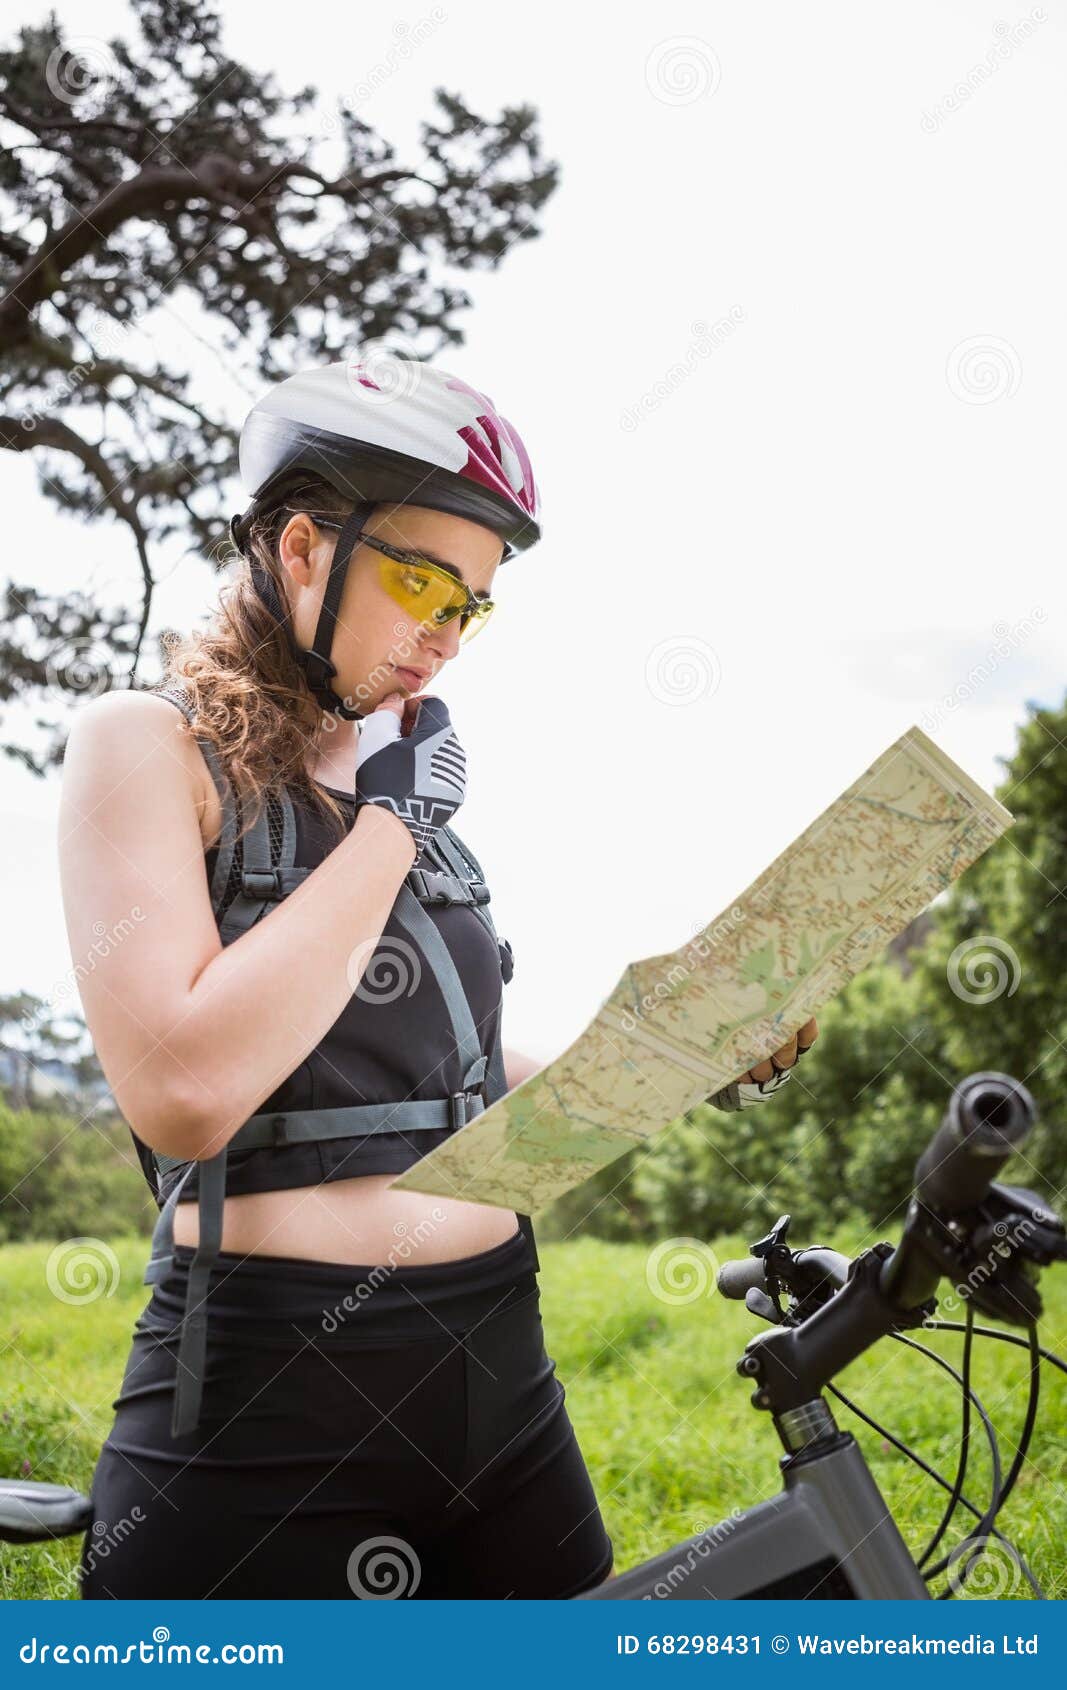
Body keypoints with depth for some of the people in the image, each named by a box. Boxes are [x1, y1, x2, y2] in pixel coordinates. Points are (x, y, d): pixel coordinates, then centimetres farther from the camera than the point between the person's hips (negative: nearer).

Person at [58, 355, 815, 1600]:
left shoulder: (406, 784, 12)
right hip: (261, 1407, -6)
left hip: (496, 1370, 7)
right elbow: (186, 1091, -22)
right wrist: (388, 828, -13)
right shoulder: (149, 747, -6)